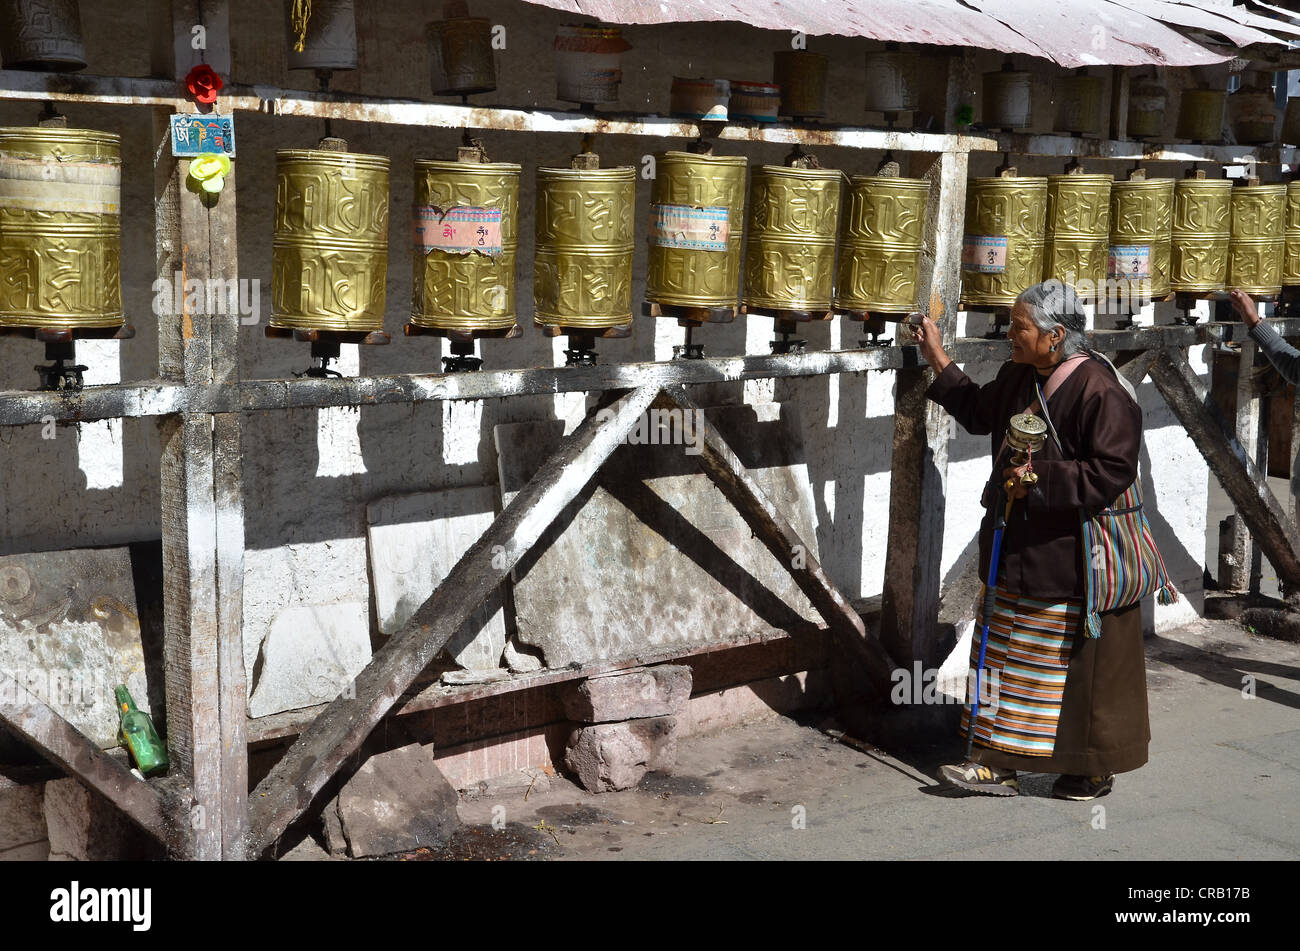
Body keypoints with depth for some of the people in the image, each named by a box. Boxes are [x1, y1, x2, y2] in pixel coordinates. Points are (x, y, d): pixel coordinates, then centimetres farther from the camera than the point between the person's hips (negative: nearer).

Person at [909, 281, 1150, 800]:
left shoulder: (1099, 392, -20)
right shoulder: (1018, 378, 6)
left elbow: (1112, 472, -23)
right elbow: (979, 411, 25)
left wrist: (1041, 478, -21)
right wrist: (937, 359, 23)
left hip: (1070, 559, -8)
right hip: (1018, 552, 9)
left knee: (1080, 665, 4)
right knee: (1004, 657, 11)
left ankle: (1093, 769, 20)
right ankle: (999, 765, 20)